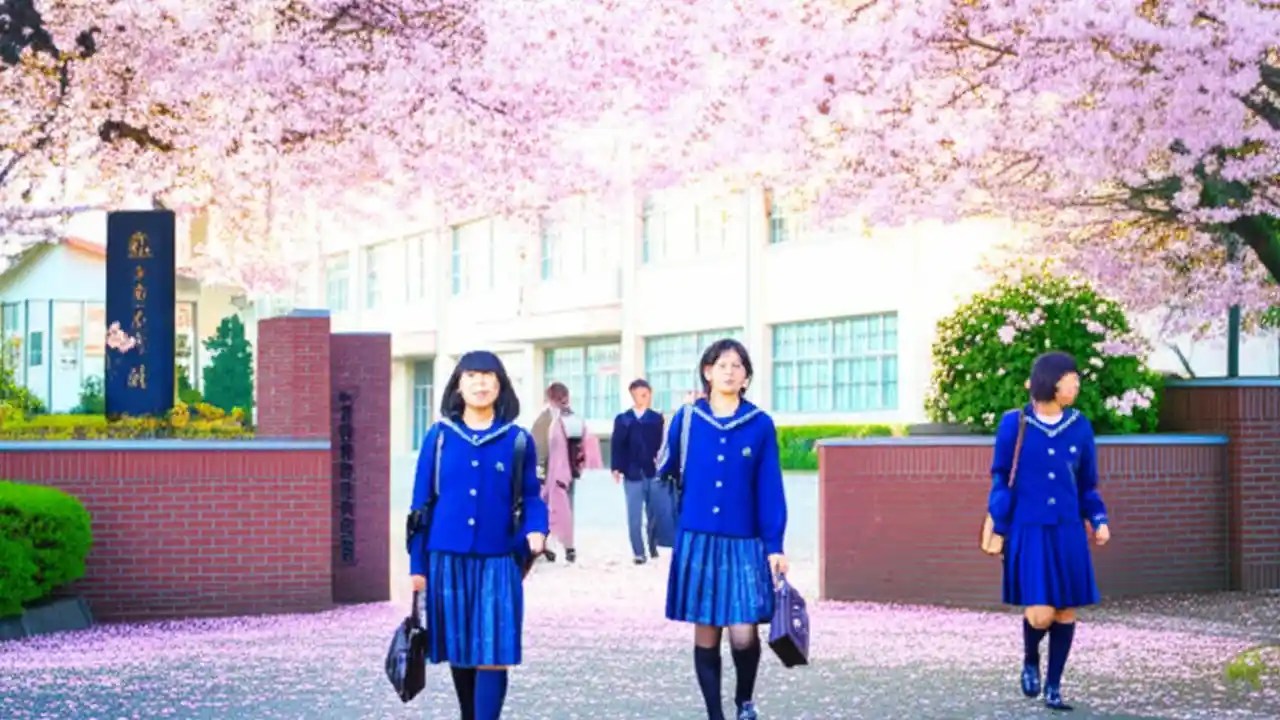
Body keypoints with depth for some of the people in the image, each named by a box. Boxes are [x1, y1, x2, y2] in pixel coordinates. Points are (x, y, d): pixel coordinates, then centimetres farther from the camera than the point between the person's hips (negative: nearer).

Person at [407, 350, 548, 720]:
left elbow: (531, 497, 6)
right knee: (459, 652, 11)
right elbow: (422, 502, 5)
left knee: (492, 656, -7)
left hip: (497, 563, -1)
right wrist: (417, 564, 2)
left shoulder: (518, 441, 3)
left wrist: (536, 531, -16)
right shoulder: (439, 436, 3)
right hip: (447, 561, 1)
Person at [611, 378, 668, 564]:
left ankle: (653, 547, 24)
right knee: (634, 516, -1)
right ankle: (638, 552, 5)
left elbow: (662, 444, 2)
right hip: (632, 474, 0)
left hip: (654, 473, 0)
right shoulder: (622, 419, 8)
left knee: (655, 513, 6)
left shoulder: (657, 418, 8)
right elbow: (617, 445, 2)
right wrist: (616, 468, -7)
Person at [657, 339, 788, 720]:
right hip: (697, 541, 1)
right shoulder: (687, 418, 3)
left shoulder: (761, 424, 1)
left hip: (744, 544, -1)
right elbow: (664, 469, 7)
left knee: (743, 633, -8)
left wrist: (775, 546, -3)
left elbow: (770, 490, 1)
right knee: (706, 632, 4)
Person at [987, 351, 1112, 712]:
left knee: (1065, 612, 5)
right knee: (1040, 614, -13)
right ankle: (1030, 661, 20)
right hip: (1029, 533, -3)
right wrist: (997, 529, 0)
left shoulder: (1079, 427, 4)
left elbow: (1087, 483, 13)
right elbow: (1000, 479, 3)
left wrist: (1099, 520, -1)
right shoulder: (1014, 424, -4)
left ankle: (1053, 687, 20)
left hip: (1068, 533, 3)